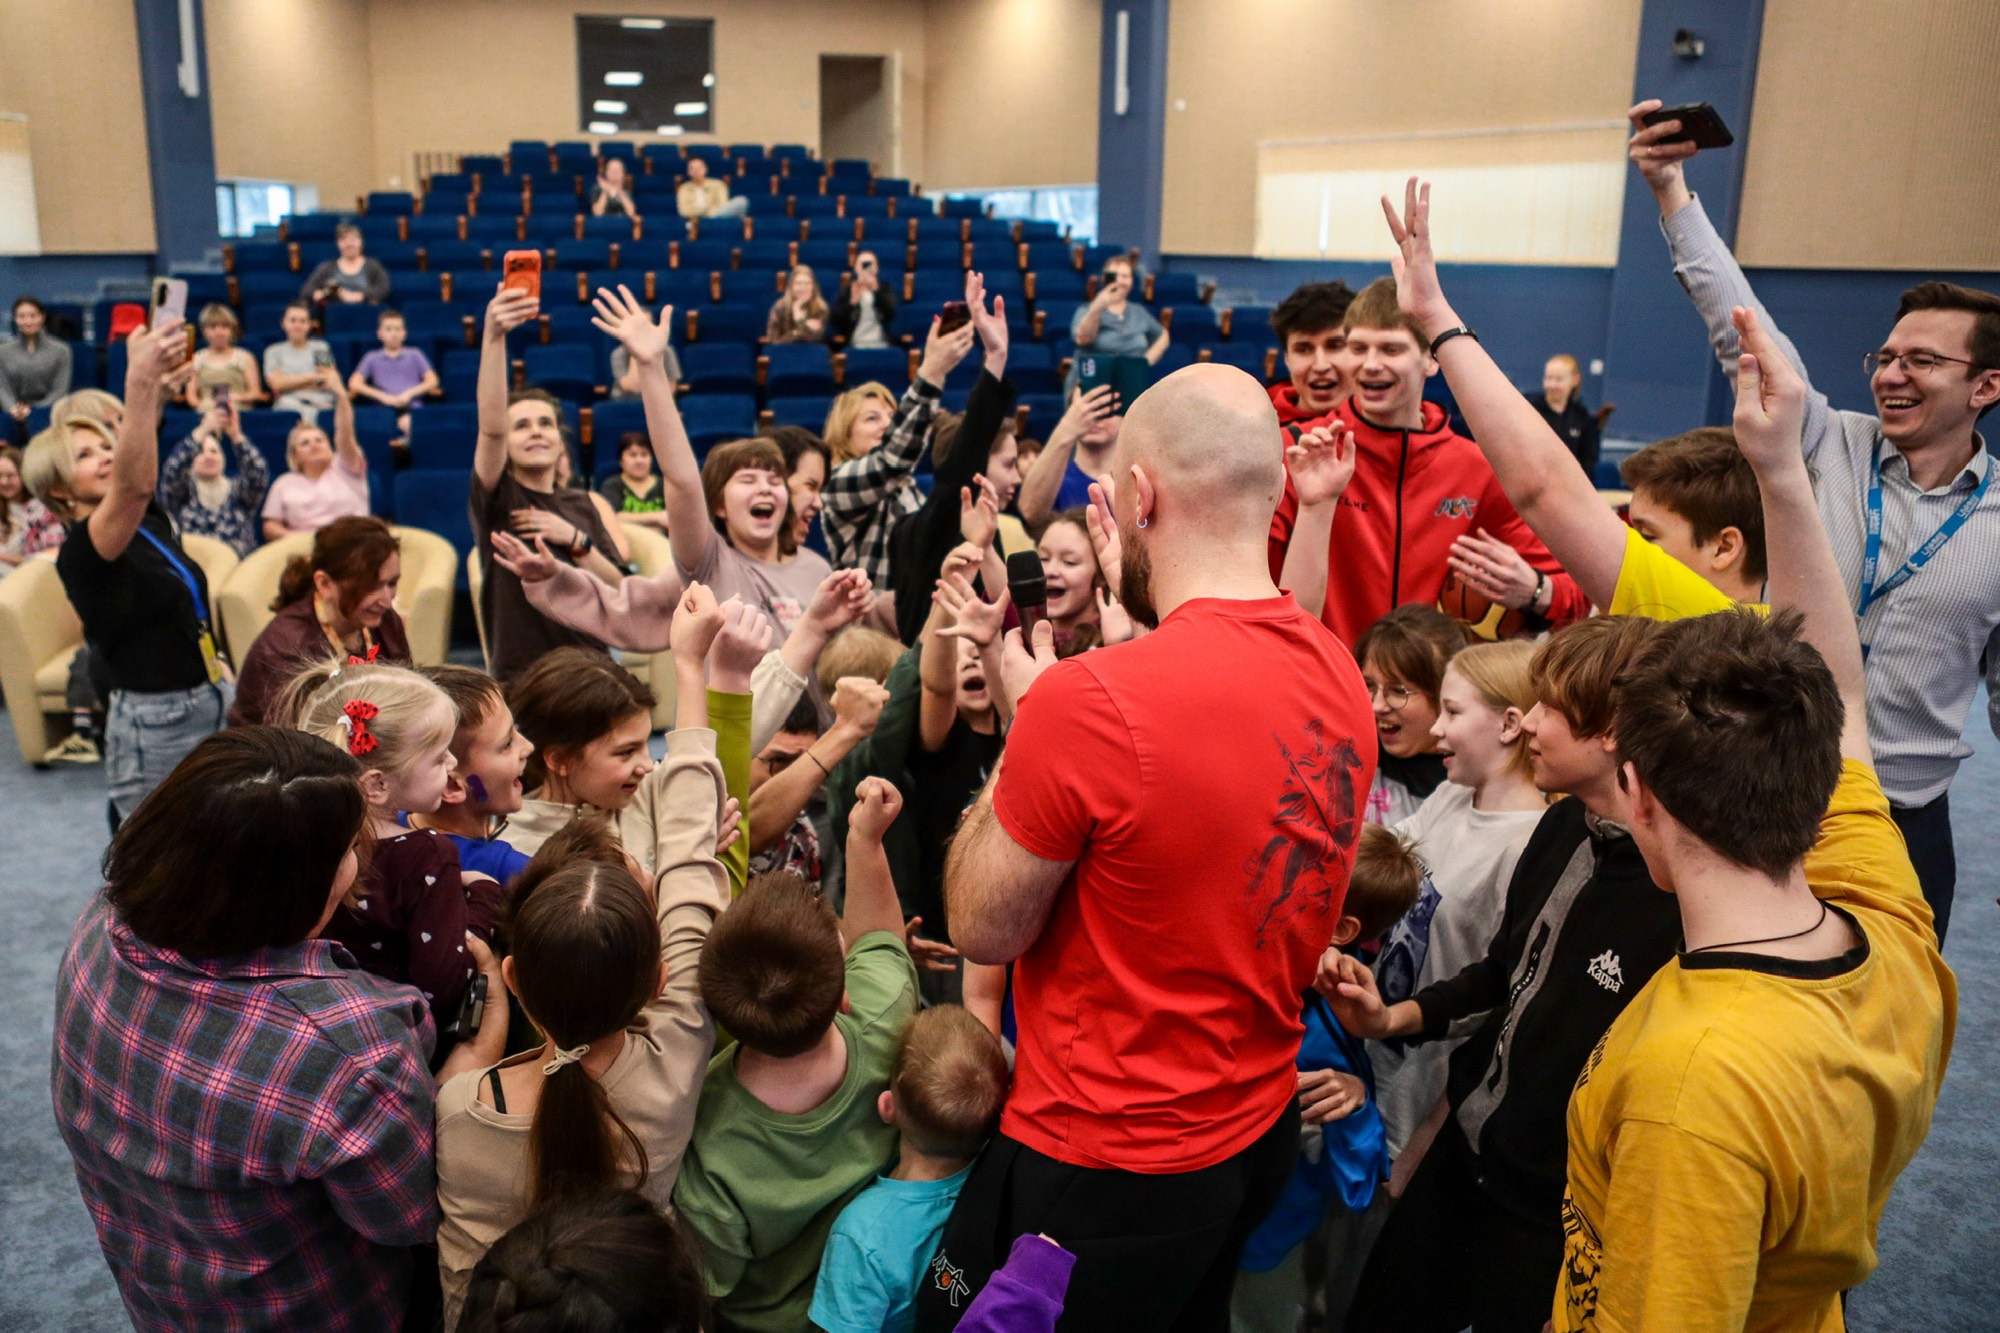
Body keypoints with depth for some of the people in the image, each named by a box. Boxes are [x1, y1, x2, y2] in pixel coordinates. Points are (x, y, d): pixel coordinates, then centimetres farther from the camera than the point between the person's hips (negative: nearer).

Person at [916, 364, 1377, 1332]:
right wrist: (1142, 616, 8)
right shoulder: (1340, 675, -5)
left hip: (1103, 1170, -7)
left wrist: (1027, 713, -6)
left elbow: (982, 930, -15)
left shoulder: (1086, 702, -28)